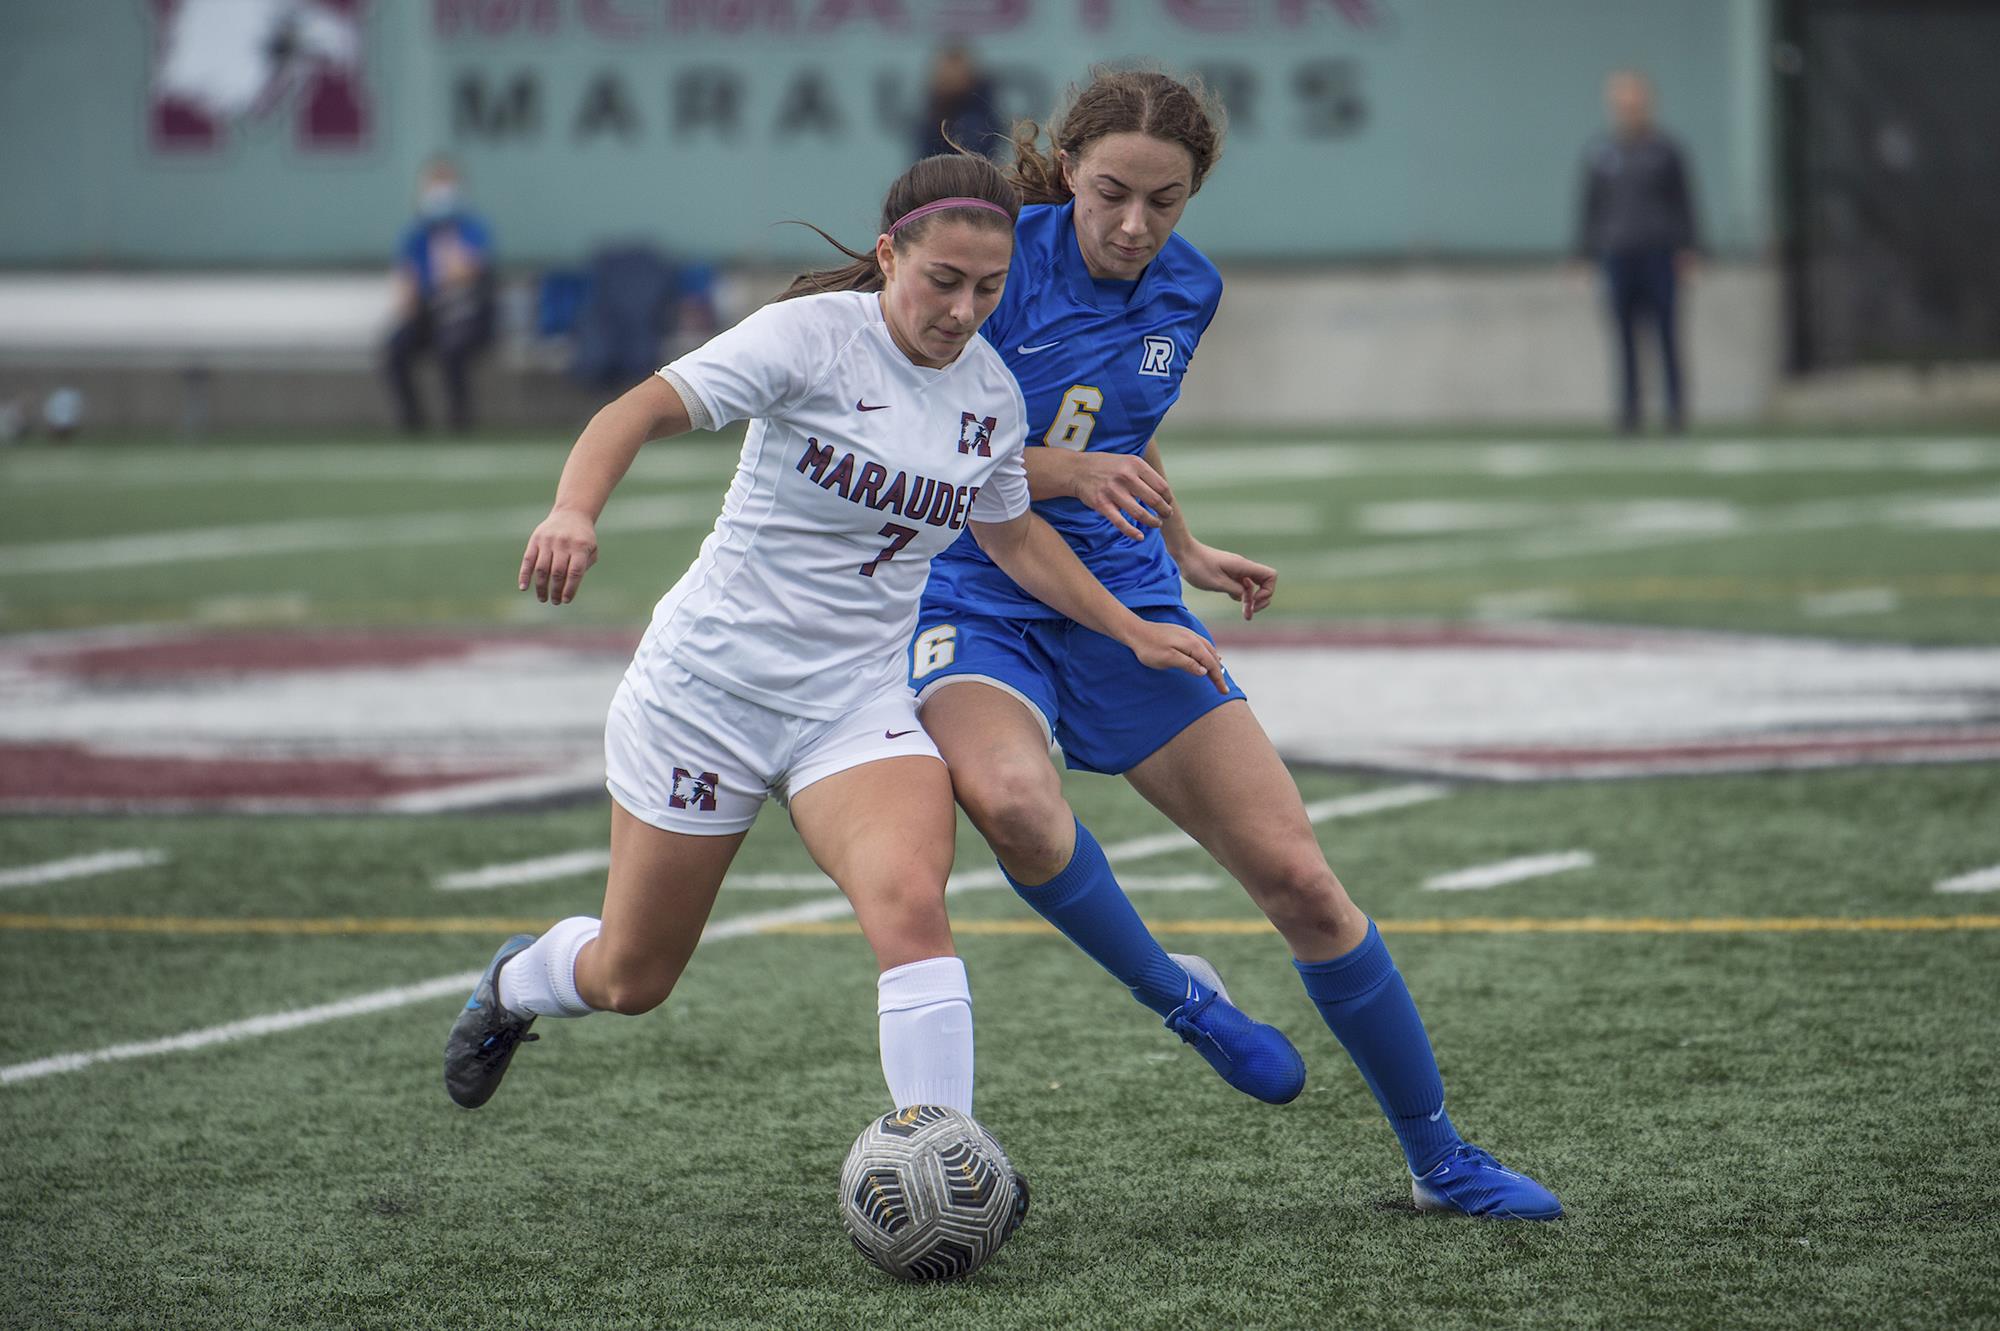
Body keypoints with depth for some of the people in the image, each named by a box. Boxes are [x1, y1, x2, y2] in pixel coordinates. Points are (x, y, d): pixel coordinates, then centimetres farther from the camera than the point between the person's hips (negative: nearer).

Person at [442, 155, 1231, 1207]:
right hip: (708, 681, -3)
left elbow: (1011, 534, 22)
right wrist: (575, 510, -45)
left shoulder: (990, 391, 3)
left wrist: (1132, 631, 18)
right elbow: (645, 409, -26)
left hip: (859, 700, 3)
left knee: (908, 900, -28)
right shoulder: (814, 335, -16)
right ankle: (518, 982, 46)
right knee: (631, 979, 10)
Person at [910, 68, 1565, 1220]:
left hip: (1124, 605, 5)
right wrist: (1068, 472, -24)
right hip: (975, 602, -5)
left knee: (1296, 875, -2)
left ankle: (1440, 1158, 14)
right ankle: (1176, 995, -10)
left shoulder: (1187, 290, 4)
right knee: (1011, 801, -38)